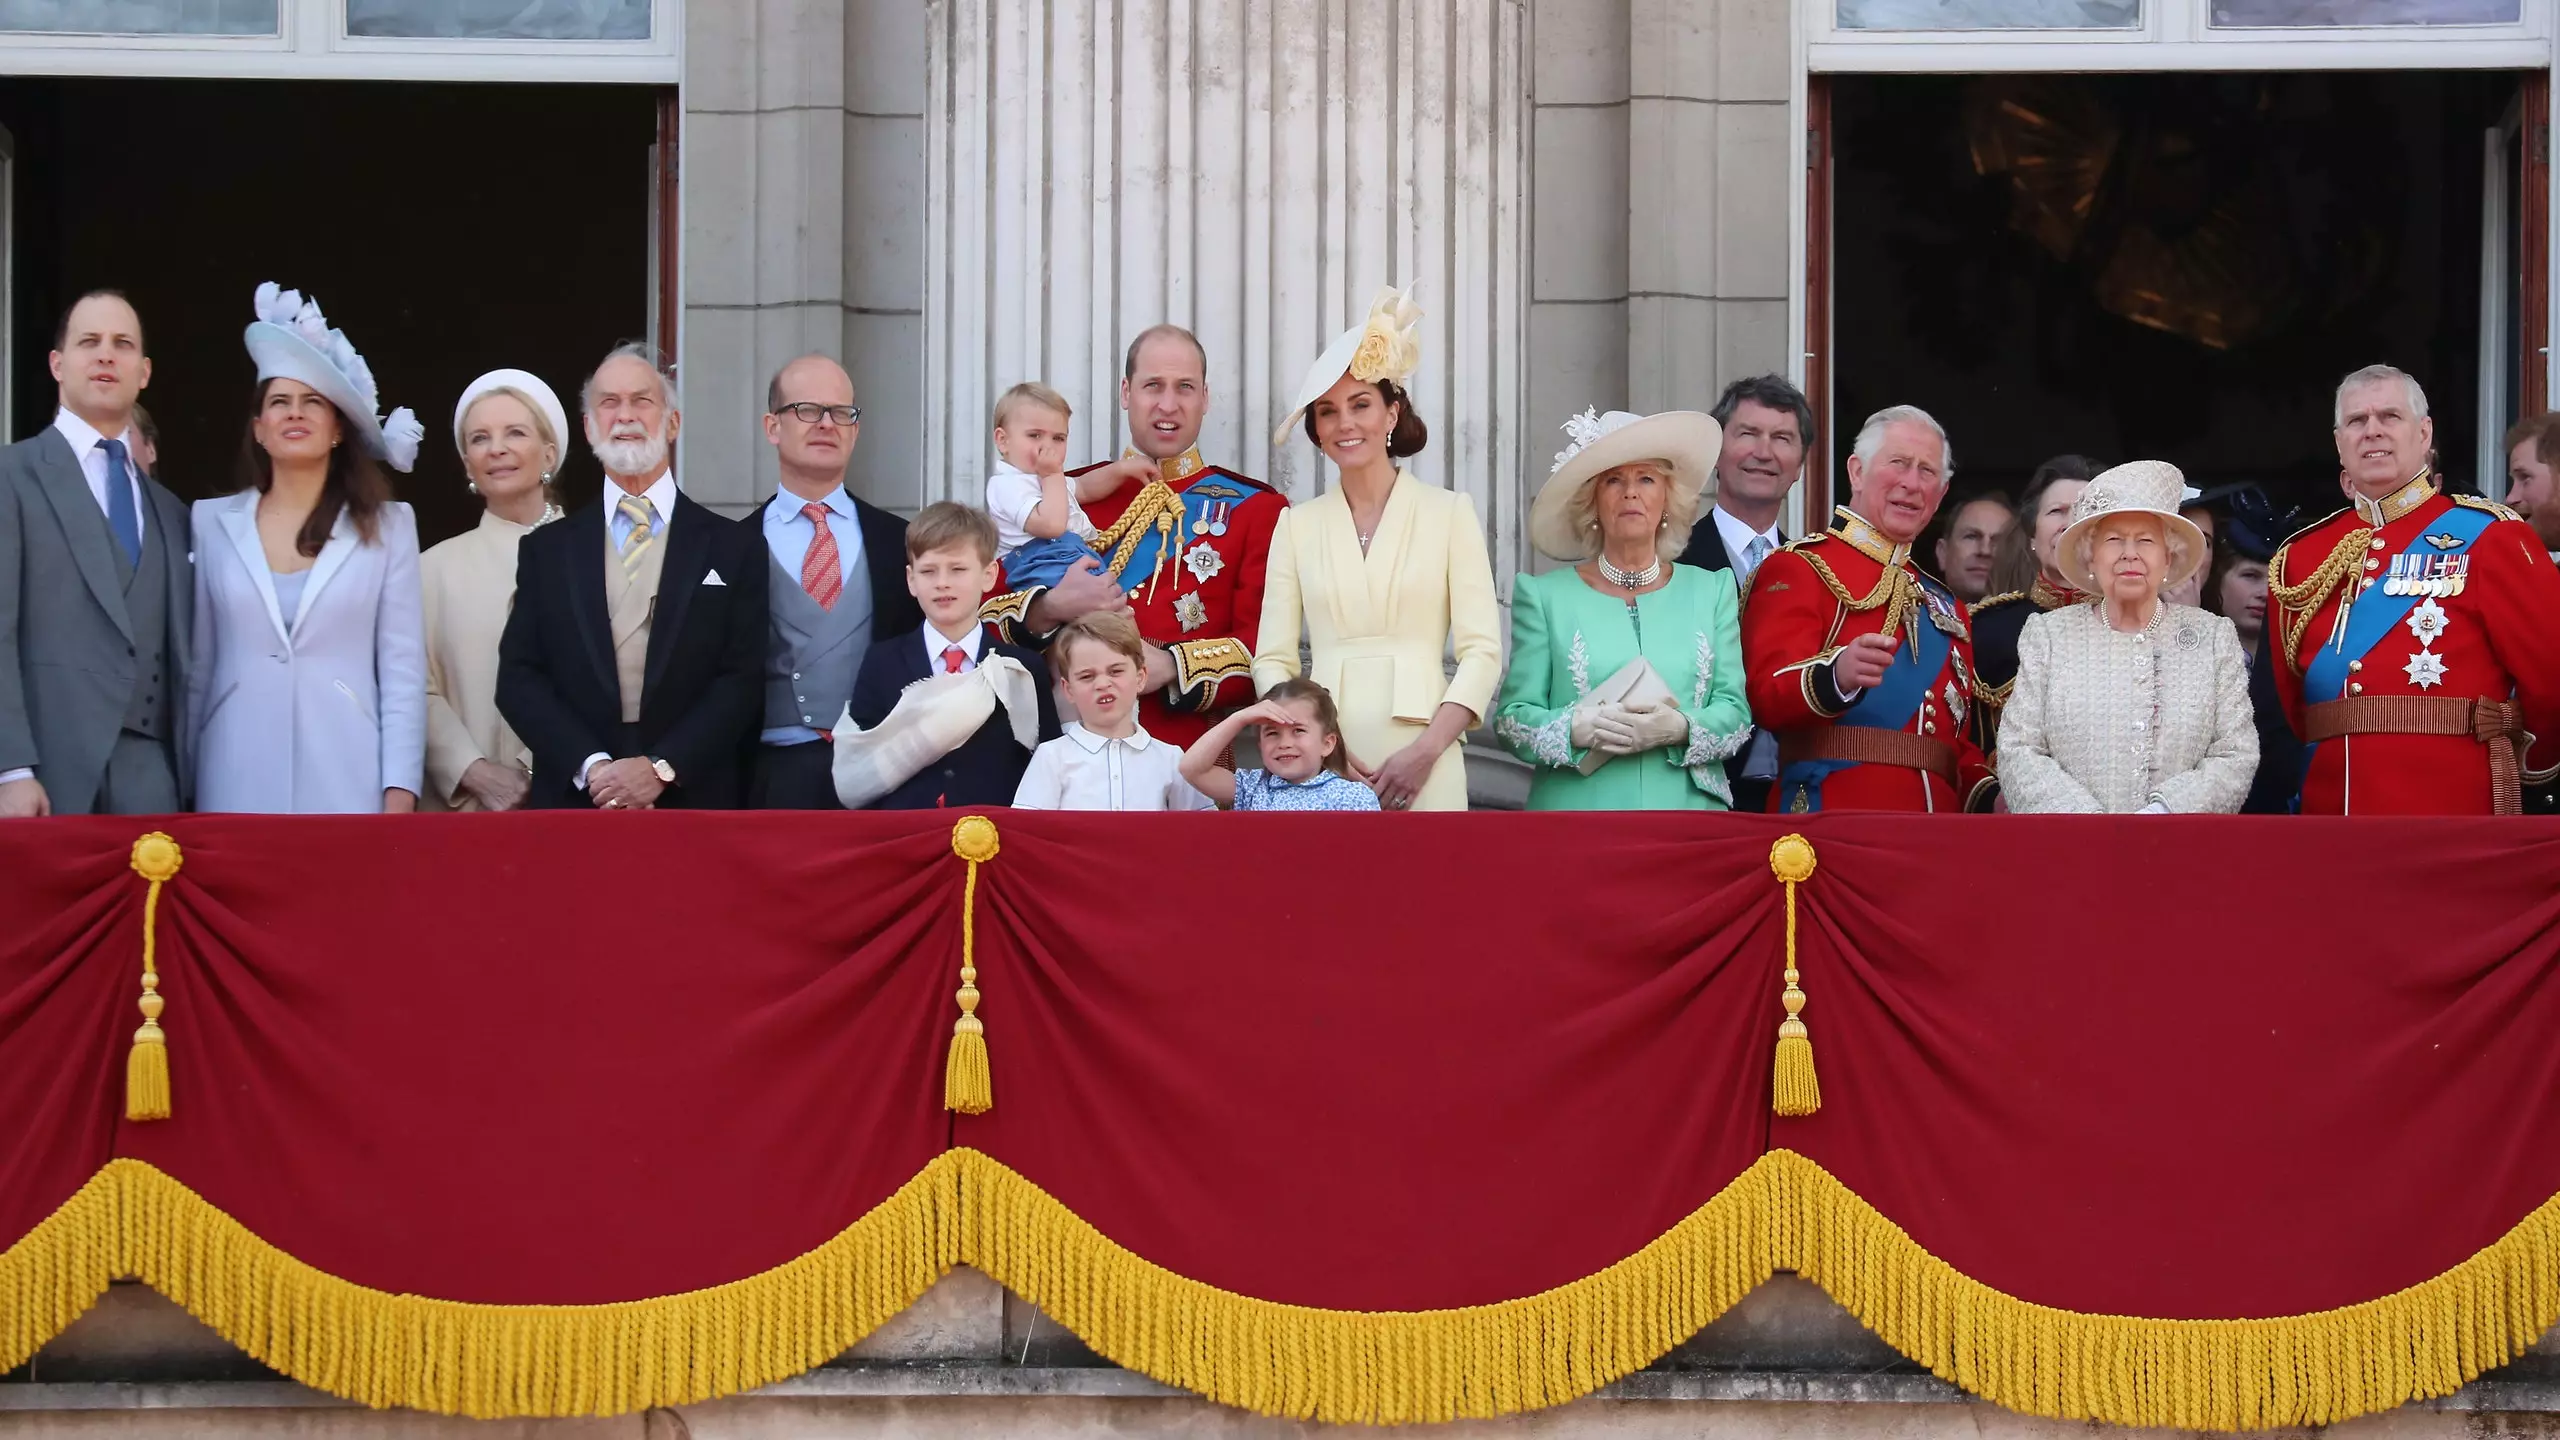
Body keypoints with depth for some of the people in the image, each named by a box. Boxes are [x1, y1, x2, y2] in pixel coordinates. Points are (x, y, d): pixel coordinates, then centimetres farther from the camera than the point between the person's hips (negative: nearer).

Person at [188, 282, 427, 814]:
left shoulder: (387, 525, 6)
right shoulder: (213, 522, 9)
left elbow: (403, 671, 3)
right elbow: (197, 668, 11)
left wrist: (399, 799, -6)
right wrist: (180, 787, 8)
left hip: (346, 780, -1)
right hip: (240, 781, 1)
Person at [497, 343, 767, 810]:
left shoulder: (733, 548, 6)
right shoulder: (547, 549, 11)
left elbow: (743, 679, -1)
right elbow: (519, 677, 4)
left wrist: (662, 767, -13)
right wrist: (590, 765, -11)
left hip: (695, 803, -1)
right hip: (573, 803, 1)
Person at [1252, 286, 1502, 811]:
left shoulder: (1450, 512, 5)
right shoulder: (1297, 524, 12)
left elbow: (1482, 650, 0)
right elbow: (1272, 658, 7)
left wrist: (1425, 752, -12)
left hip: (1420, 762, -2)